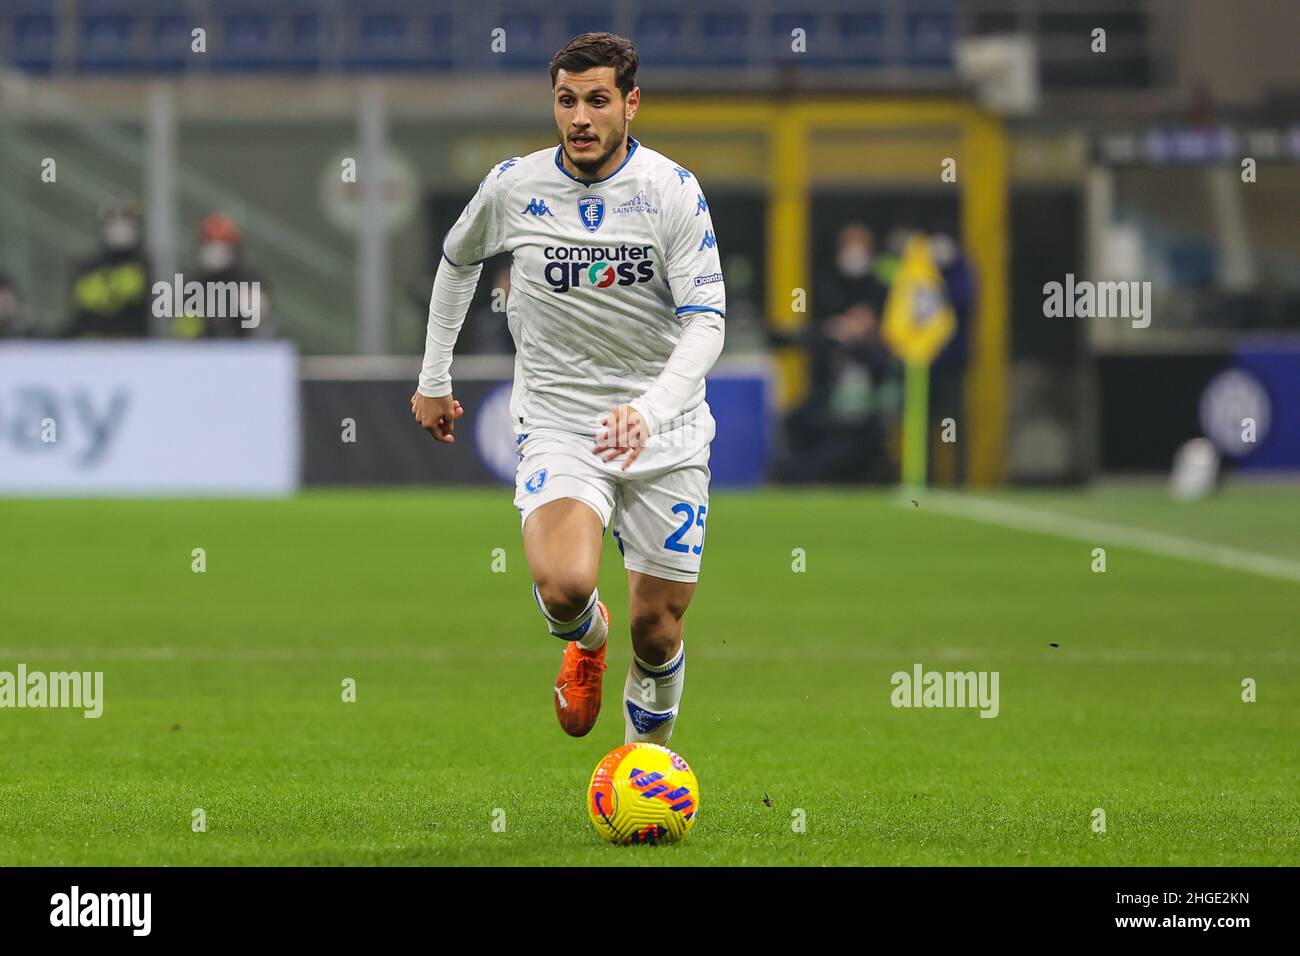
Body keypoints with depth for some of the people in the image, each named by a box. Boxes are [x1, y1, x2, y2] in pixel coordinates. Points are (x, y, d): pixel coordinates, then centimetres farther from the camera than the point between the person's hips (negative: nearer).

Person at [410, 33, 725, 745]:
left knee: (657, 633, 3)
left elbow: (706, 323, -12)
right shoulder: (512, 187, -2)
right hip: (558, 428, 0)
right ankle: (589, 640, 10)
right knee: (565, 586, -27)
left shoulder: (674, 191, -7)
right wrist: (434, 379, 21)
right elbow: (457, 260, 19)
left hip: (664, 432, 0)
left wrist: (650, 410, -28)